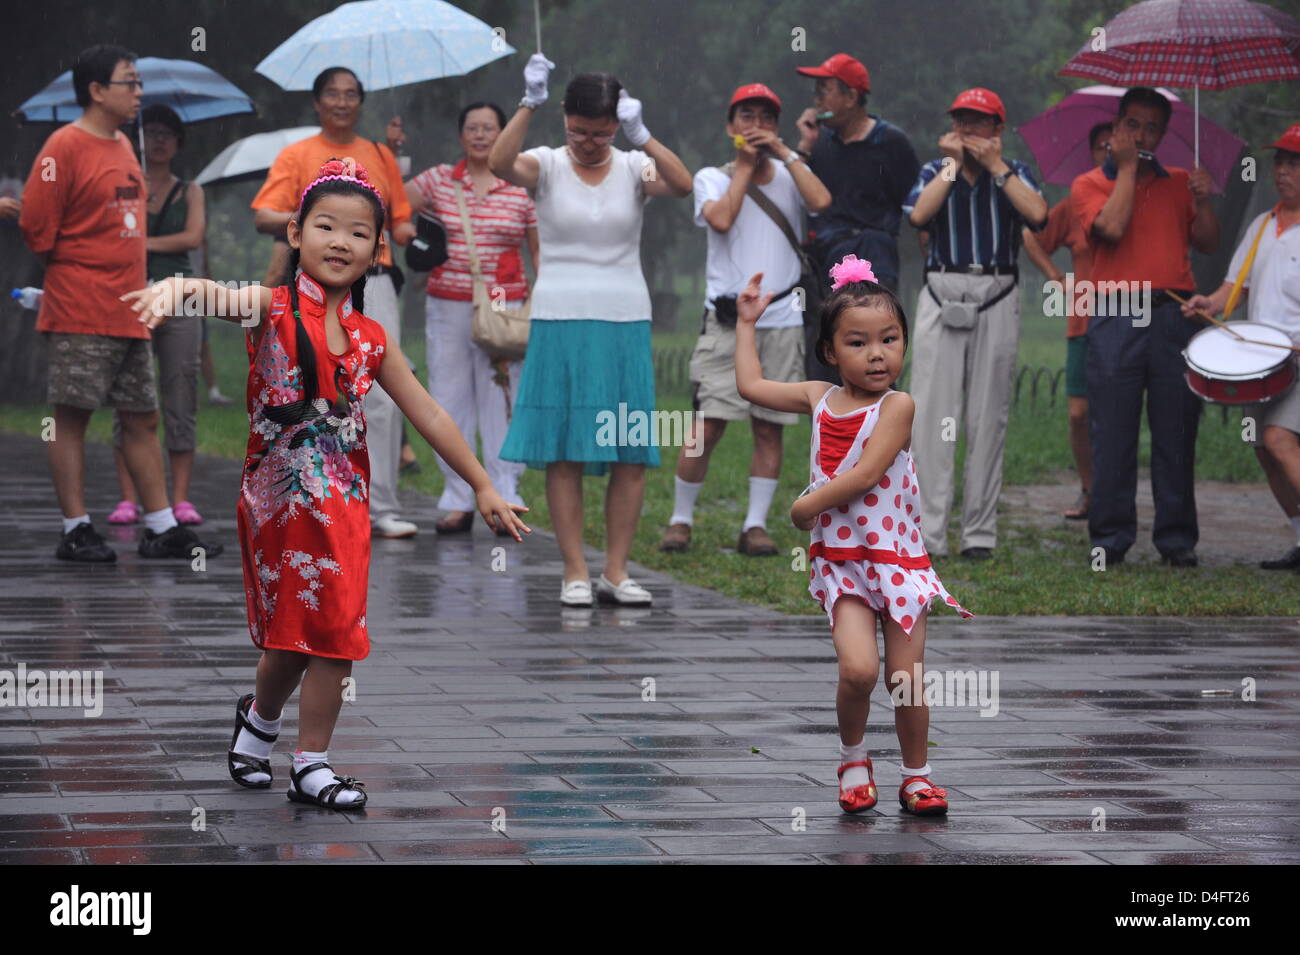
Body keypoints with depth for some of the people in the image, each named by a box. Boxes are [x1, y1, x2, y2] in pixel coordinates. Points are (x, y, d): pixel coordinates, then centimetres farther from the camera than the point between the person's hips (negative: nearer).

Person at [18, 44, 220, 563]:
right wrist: (69, 270, -1)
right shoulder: (65, 147, -10)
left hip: (129, 313, 8)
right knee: (71, 417, -3)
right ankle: (76, 530, 0)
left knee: (142, 419, 9)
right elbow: (36, 225, -13)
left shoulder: (123, 147, 15)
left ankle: (161, 529, 12)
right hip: (80, 316, -8)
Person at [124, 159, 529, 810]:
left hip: (346, 503, 4)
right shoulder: (273, 310, -7)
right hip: (280, 497, -4)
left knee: (335, 631, 3)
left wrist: (484, 487, 12)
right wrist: (176, 287, -54)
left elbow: (428, 416, 11)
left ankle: (311, 762, 13)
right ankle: (261, 715, 33)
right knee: (290, 630, 4)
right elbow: (224, 297, -30)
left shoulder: (371, 338, 7)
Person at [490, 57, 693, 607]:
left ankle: (616, 571, 8)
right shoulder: (548, 167, 1)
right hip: (560, 320, -2)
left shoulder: (633, 169, 4)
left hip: (625, 321, 2)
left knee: (632, 454, 0)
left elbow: (681, 185, -17)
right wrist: (530, 104, -31)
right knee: (564, 453, -2)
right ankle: (574, 572, 2)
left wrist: (640, 135, -30)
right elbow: (500, 163, -21)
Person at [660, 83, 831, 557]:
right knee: (707, 424, -7)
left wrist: (784, 153, -5)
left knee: (769, 427, 2)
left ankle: (755, 526, 8)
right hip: (728, 321, -2)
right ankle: (680, 519, 4)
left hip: (783, 318, 2)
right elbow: (721, 219, -14)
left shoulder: (788, 175, 10)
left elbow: (821, 201, -11)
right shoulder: (712, 178, 6)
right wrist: (744, 166, -4)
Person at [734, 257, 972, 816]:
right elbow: (750, 385, 20)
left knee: (905, 678, 0)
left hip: (895, 555, -2)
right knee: (858, 668, -17)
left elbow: (864, 475, -18)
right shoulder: (820, 398, 7)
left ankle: (916, 775, 20)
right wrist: (746, 323, 26)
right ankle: (852, 755, 8)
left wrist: (807, 506, -10)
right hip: (838, 558, 2)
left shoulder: (897, 406, -9)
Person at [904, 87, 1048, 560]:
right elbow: (918, 214, -9)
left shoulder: (1013, 172, 11)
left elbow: (1037, 213, -10)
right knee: (933, 415, -7)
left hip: (996, 299, 0)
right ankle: (928, 533, -9)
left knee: (988, 419, 1)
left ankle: (980, 533, 4)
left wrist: (995, 166, -6)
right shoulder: (935, 171, 12)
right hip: (942, 295, 0)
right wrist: (953, 164, -5)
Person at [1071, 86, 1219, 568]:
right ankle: (1110, 537, 1)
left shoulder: (1177, 184, 17)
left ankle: (1177, 539, 6)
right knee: (1112, 432, -3)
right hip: (1115, 320, -2)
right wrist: (1127, 167, -4)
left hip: (1174, 316, 2)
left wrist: (1203, 201, -5)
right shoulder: (1089, 185, 8)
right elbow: (1112, 226, -11)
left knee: (1176, 432, 1)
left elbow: (1208, 243, 11)